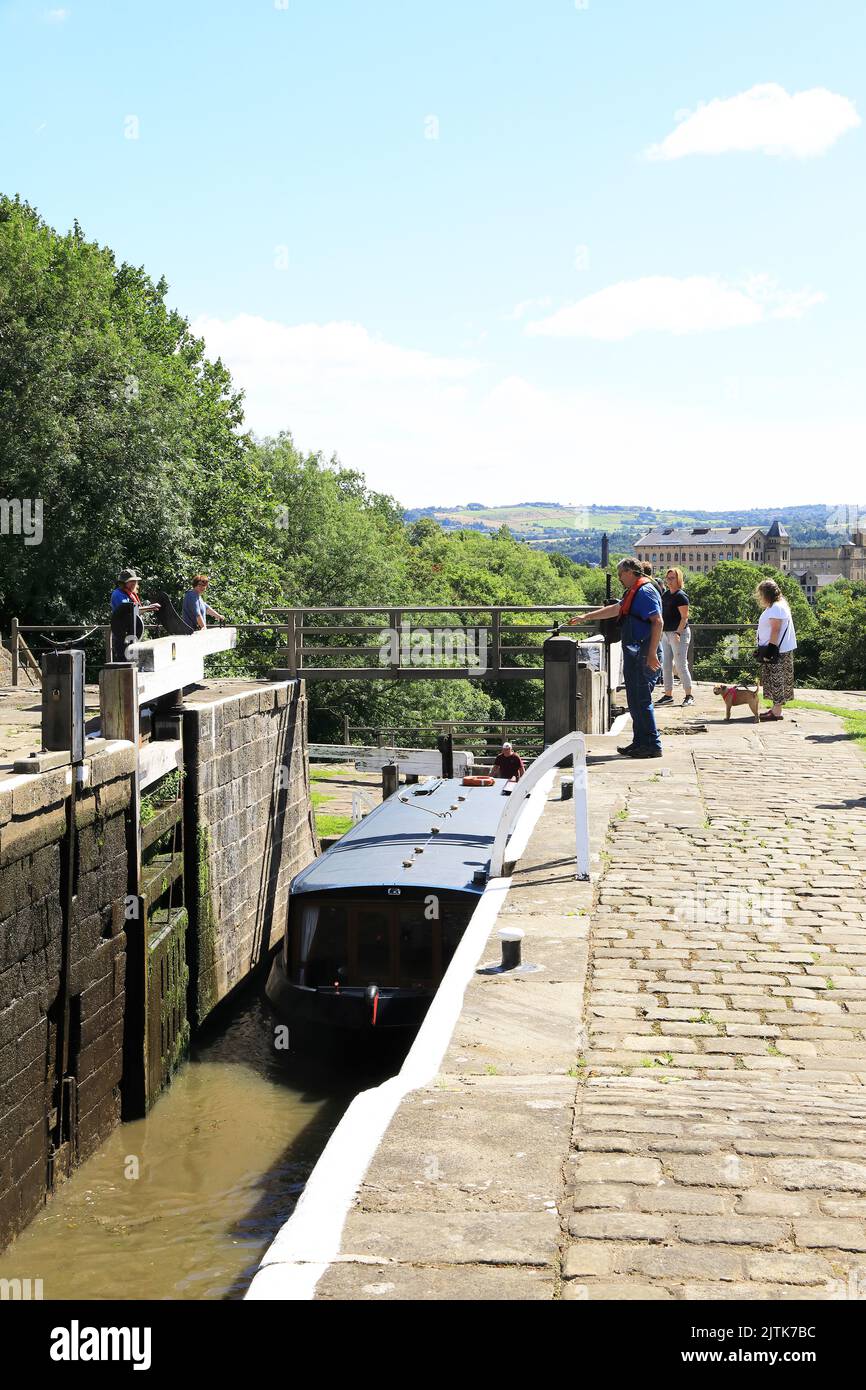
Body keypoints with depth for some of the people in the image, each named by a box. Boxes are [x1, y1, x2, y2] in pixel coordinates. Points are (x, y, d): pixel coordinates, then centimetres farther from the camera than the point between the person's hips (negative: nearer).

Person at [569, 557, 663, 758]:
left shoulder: (645, 591, -12)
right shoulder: (633, 592, 19)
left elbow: (657, 622, -20)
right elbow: (616, 609, 34)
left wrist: (652, 653, -24)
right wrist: (586, 617, 38)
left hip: (643, 656, -10)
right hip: (633, 655, 10)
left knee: (642, 701, -9)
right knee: (634, 701, 13)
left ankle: (653, 746, -5)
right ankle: (640, 743, 19)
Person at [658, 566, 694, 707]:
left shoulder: (681, 596, -11)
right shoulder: (665, 594, 13)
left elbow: (684, 617, -15)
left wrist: (678, 633, -24)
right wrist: (660, 631, 15)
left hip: (679, 633, -9)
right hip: (666, 634, 9)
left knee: (681, 666, -7)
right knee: (666, 666, 9)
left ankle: (689, 696, 0)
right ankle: (668, 695, 15)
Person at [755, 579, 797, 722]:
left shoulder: (777, 608, -15)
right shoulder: (773, 607, 17)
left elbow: (775, 631, -21)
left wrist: (770, 650, -22)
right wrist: (764, 650, 19)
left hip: (778, 651, -10)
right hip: (773, 650, 10)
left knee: (776, 679, -8)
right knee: (773, 680, 13)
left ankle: (777, 712, -7)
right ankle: (775, 708, 19)